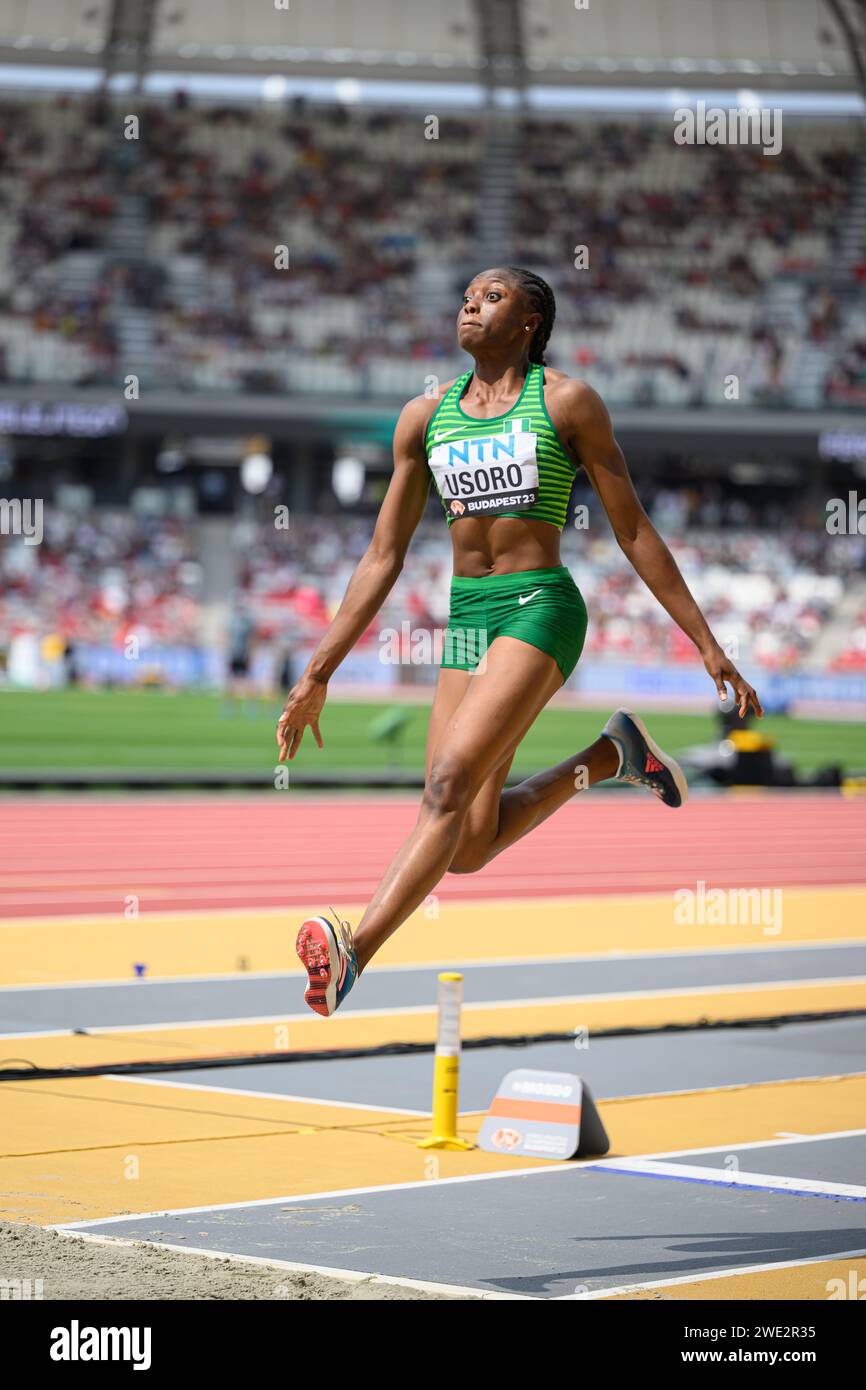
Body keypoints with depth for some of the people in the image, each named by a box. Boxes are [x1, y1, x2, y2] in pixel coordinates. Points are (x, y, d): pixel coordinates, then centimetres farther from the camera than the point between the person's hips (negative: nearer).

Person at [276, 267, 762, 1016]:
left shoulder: (567, 402, -1)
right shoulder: (425, 417, 11)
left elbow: (635, 532, 3)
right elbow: (383, 559, 14)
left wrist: (707, 644, 1)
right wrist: (317, 675, 9)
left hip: (541, 609, -6)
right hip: (466, 619, 6)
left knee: (452, 781, -25)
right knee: (468, 849, 0)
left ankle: (354, 952, -37)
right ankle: (610, 755, 22)